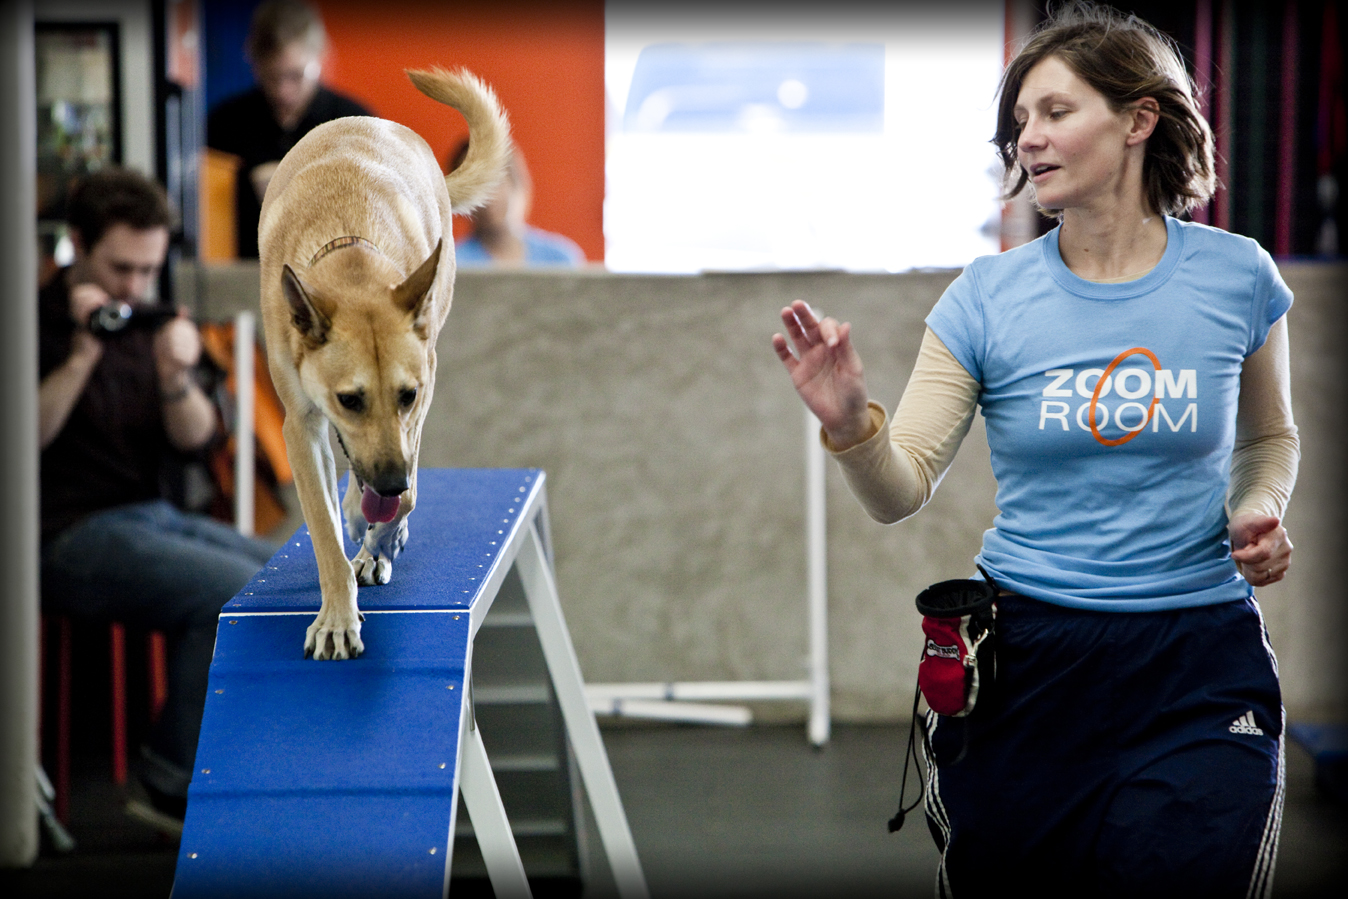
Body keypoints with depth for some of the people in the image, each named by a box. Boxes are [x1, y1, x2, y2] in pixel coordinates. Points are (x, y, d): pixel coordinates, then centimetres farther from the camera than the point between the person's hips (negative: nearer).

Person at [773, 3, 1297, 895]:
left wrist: (1259, 509, -3)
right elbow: (902, 491, -5)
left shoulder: (1236, 276, 0)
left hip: (1197, 658, -1)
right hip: (1027, 654, 1)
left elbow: (1270, 437, 17)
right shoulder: (989, 296, -2)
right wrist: (852, 424, -25)